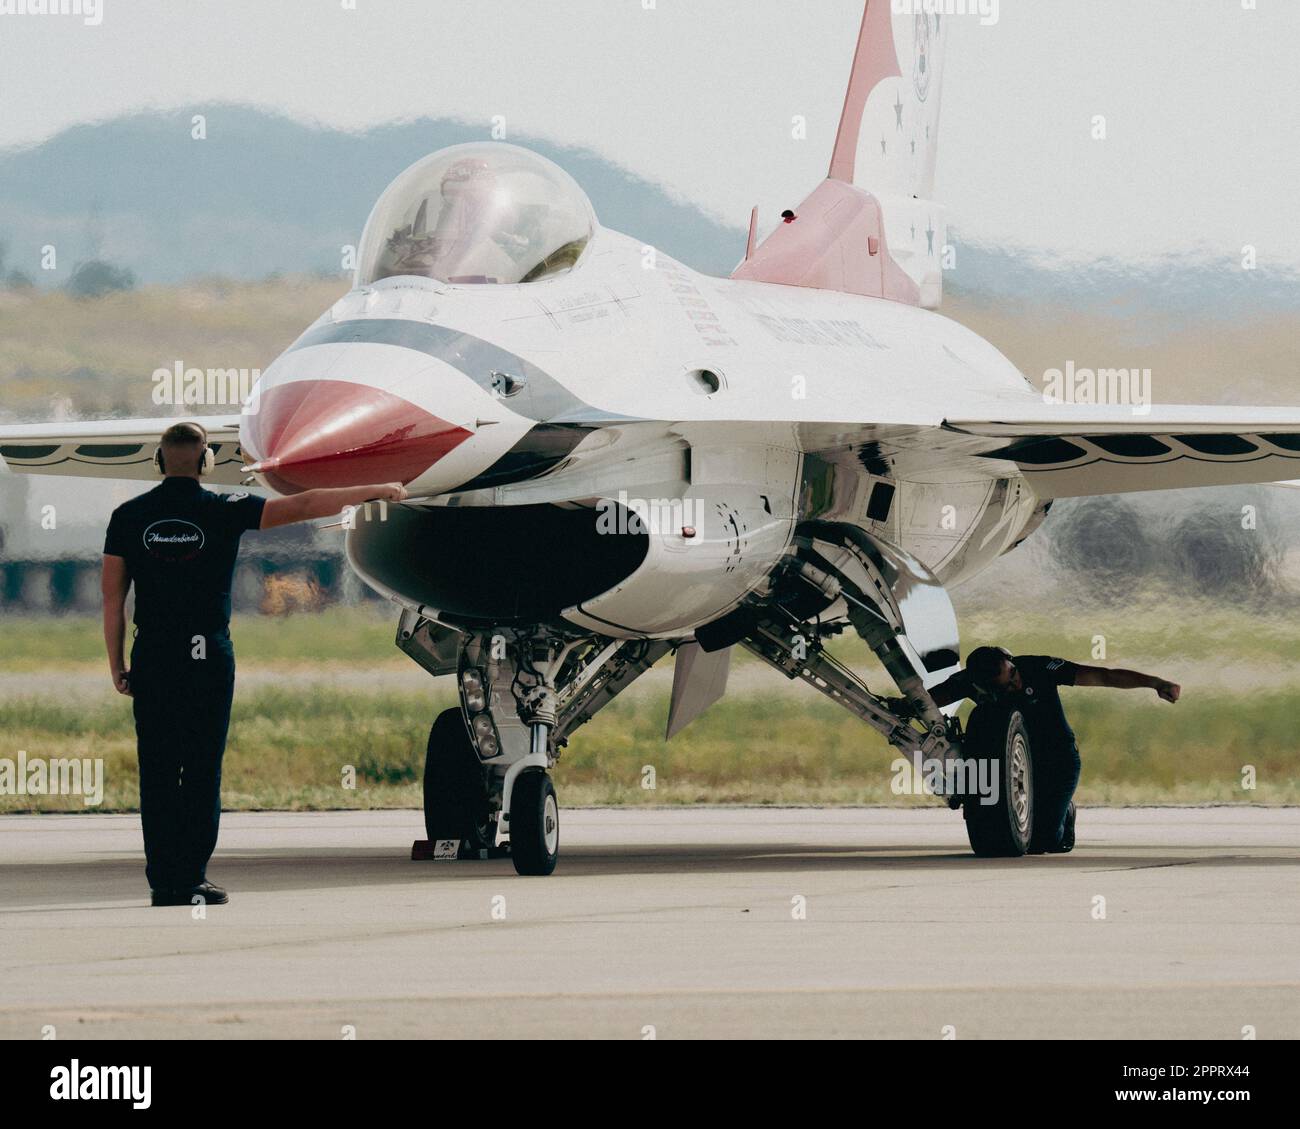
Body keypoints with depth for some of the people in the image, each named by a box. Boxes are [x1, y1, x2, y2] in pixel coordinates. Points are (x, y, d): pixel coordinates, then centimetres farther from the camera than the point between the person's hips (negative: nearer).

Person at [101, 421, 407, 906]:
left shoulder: (129, 517, 3)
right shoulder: (224, 511, -3)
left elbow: (112, 598, 2)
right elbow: (304, 506, -2)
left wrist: (117, 666, 8)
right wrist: (375, 491, 7)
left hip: (152, 659, 2)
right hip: (208, 658, -2)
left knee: (157, 772, 4)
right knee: (201, 771, 2)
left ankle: (162, 881, 1)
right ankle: (190, 880, -1)